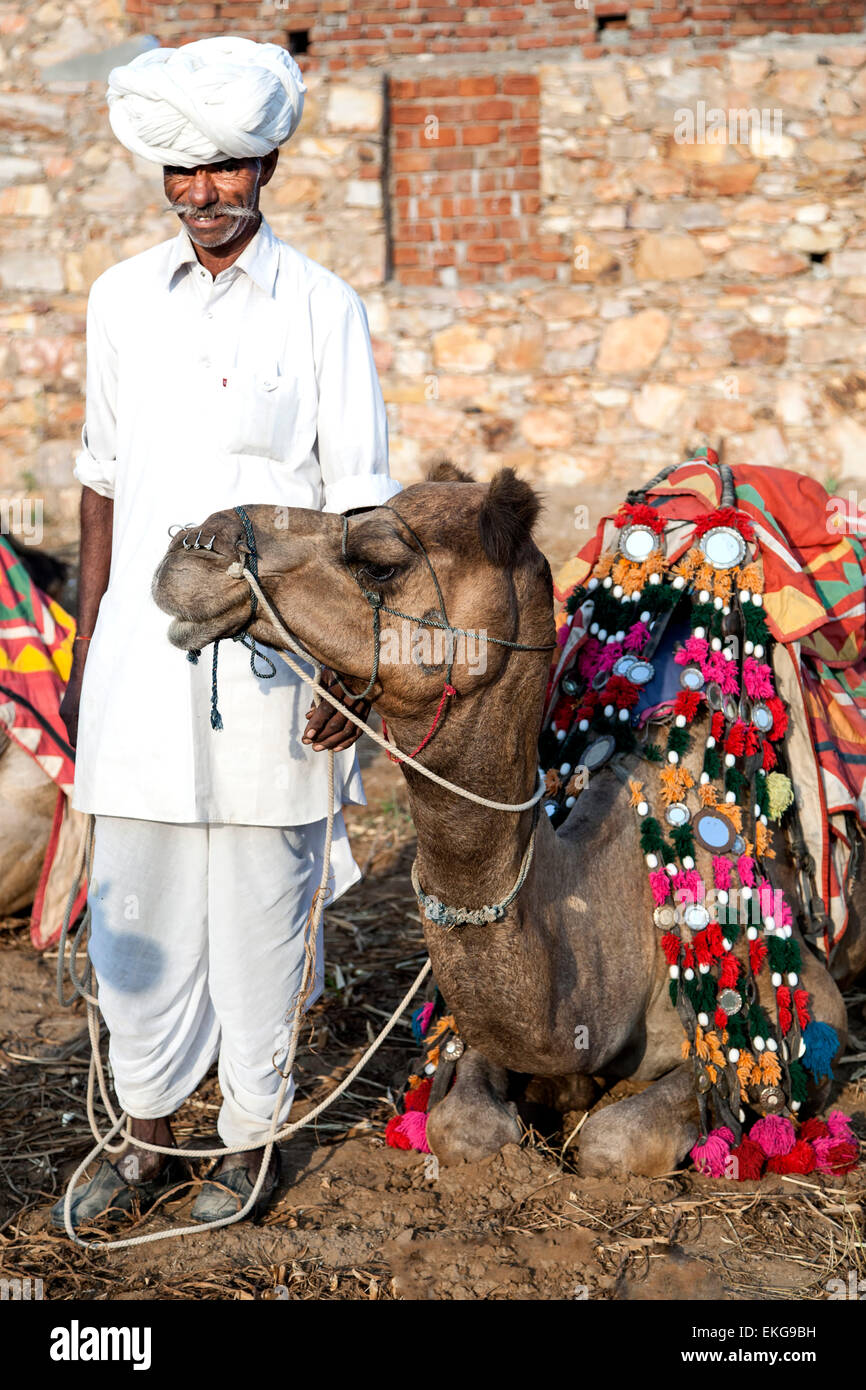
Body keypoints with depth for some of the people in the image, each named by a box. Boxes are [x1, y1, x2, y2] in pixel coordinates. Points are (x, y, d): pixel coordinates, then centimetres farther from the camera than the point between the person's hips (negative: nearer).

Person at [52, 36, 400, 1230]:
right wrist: (84, 653, 12)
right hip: (142, 651, 4)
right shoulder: (122, 300, 8)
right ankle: (150, 1135, 25)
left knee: (259, 908, 5)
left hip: (270, 657, -3)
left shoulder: (321, 309, -3)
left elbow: (358, 504, -3)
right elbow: (104, 482, 13)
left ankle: (253, 1139, 22)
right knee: (133, 906, 8)